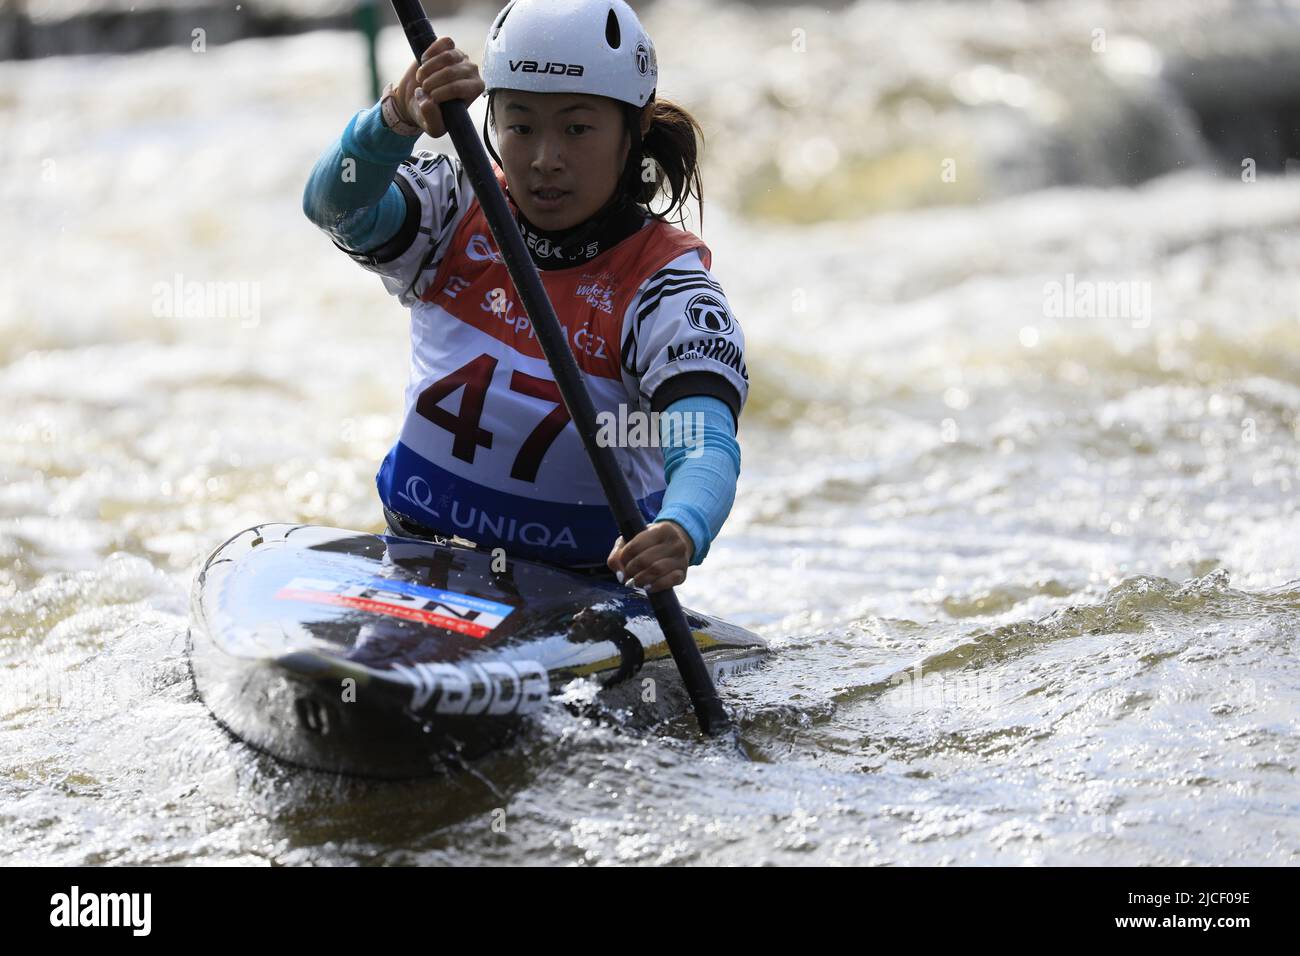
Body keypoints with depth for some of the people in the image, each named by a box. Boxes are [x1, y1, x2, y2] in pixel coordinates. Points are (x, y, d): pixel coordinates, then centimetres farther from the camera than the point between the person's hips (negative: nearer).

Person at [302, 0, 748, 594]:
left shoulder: (667, 288, -9)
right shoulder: (457, 215, 1)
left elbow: (706, 444, -26)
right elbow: (336, 206, -19)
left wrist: (680, 534, -50)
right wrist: (397, 121, -41)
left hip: (584, 587, -2)